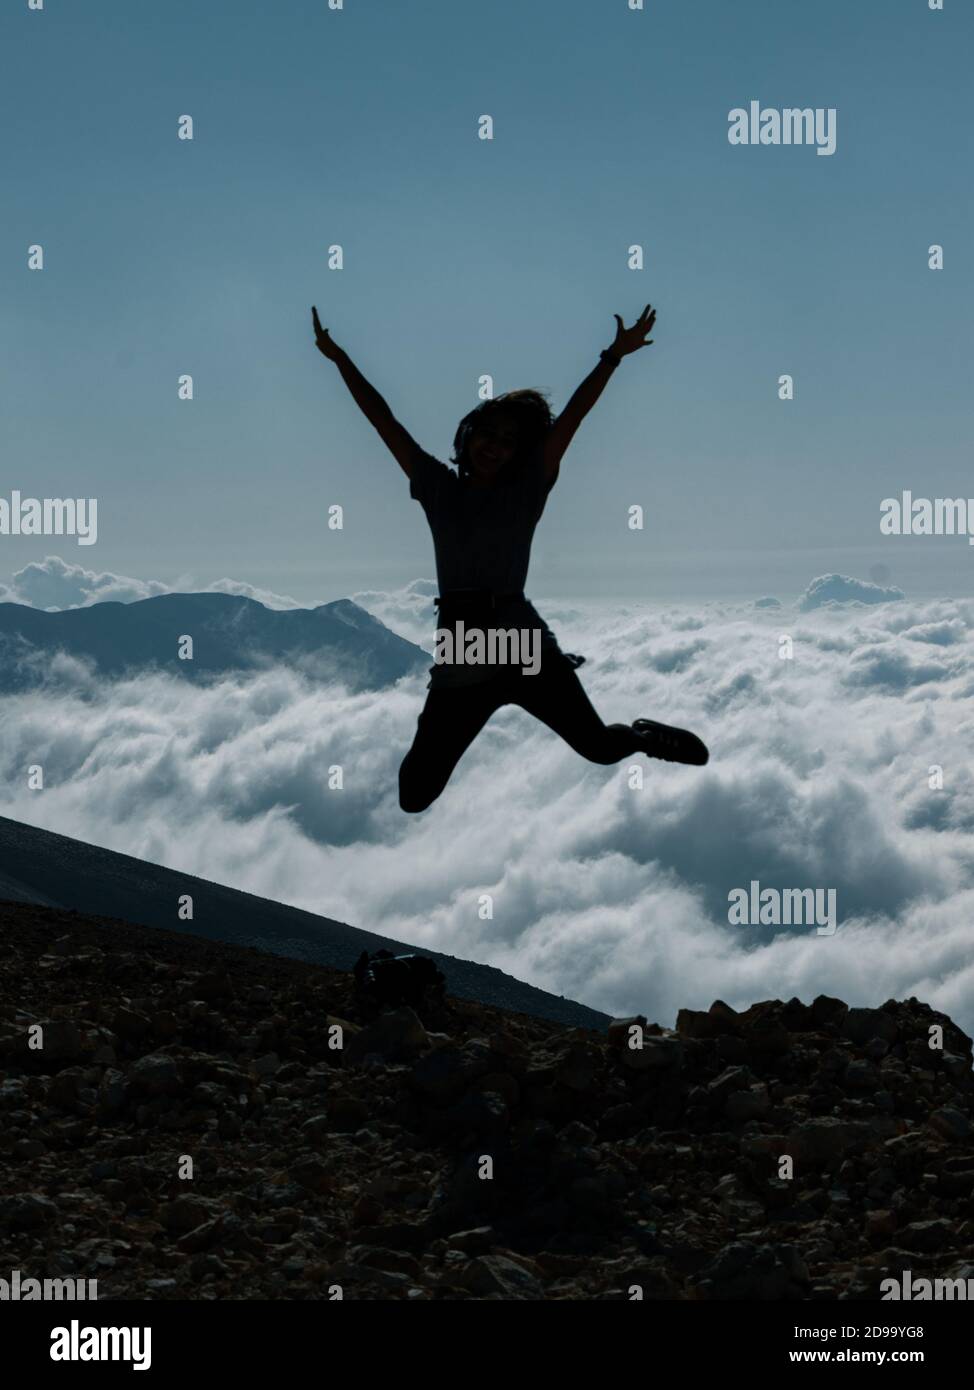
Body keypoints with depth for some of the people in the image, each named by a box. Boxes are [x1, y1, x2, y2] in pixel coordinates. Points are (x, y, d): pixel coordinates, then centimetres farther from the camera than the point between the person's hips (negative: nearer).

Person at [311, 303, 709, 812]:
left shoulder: (525, 492, 7)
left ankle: (644, 735, 35)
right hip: (459, 660, 1)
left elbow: (571, 417, 2)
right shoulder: (439, 488, 11)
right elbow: (383, 420, 11)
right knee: (414, 795, -2)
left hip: (526, 649, -1)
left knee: (600, 746, -3)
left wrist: (614, 356, -3)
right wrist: (339, 357, 9)